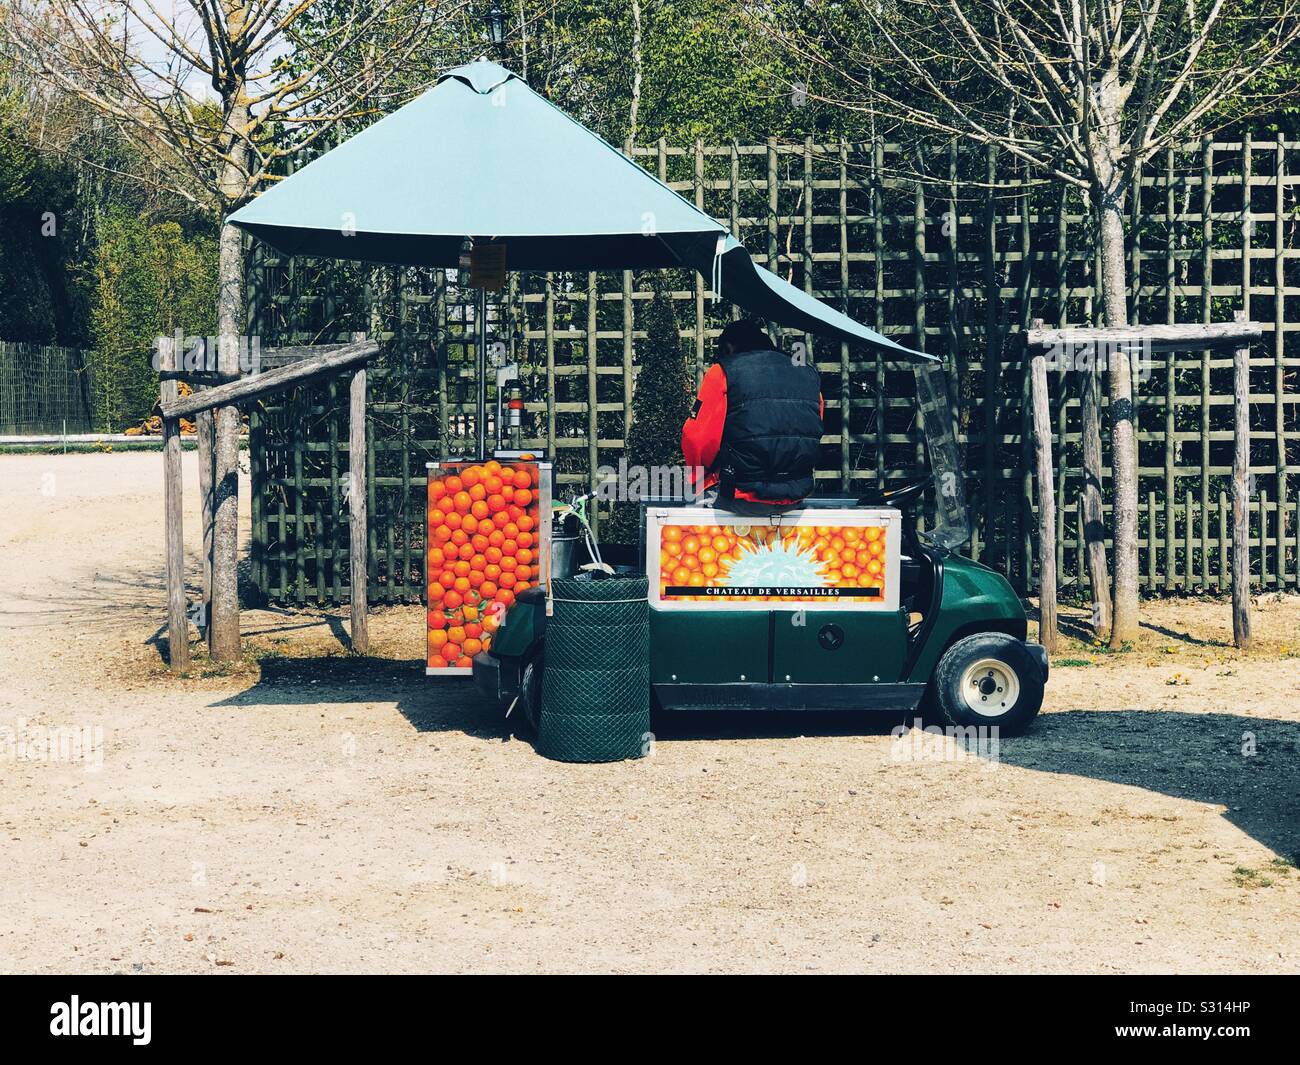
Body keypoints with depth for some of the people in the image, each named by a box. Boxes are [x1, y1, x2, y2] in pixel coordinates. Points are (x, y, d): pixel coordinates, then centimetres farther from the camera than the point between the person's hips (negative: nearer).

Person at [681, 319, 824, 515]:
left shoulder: (722, 373, 0)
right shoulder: (808, 372, 13)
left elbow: (697, 439, -5)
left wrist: (700, 482, 12)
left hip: (744, 498, -4)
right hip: (795, 498, 5)